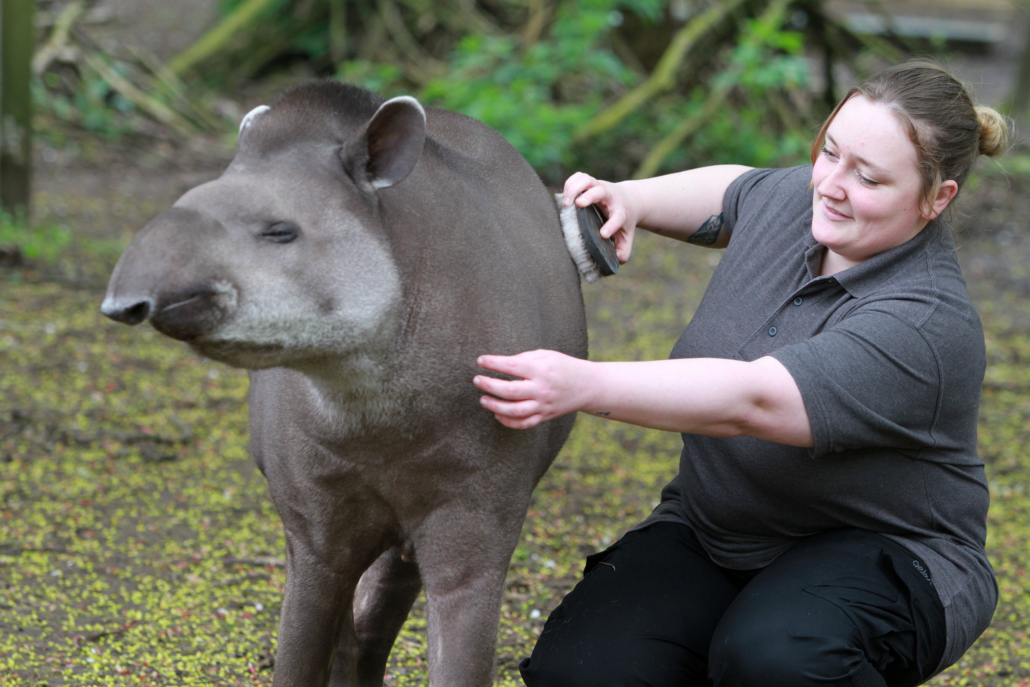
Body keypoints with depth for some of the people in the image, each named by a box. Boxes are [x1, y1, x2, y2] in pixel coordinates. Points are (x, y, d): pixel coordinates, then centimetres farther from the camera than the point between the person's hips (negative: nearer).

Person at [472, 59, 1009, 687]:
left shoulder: (926, 324, -26)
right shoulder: (798, 201, -2)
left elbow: (748, 401, -38)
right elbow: (730, 192, 24)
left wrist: (584, 386, -48)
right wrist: (631, 200, 4)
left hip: (877, 555, -6)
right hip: (709, 533, 6)